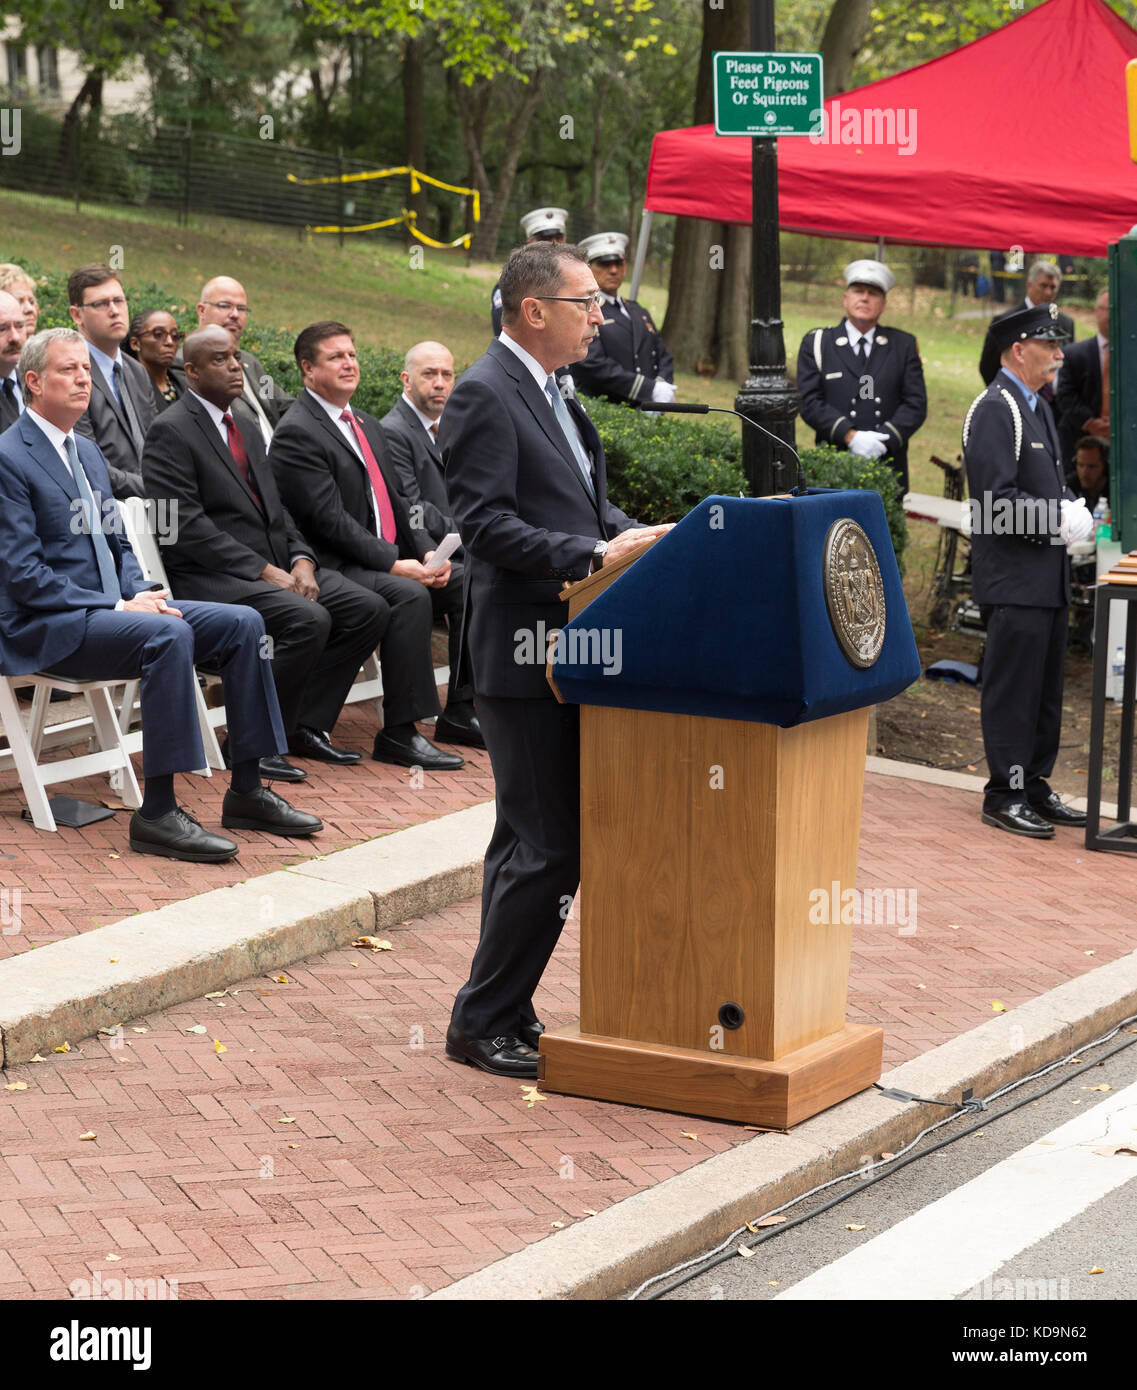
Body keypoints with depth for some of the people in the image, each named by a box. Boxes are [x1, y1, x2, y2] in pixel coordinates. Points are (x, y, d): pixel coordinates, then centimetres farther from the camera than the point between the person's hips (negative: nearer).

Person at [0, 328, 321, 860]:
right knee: (168, 635, -34)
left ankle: (246, 792, -3)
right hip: (47, 627, -9)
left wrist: (143, 594, -1)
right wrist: (118, 608, -19)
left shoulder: (87, 452, 19)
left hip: (110, 609, 9)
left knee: (242, 622, -7)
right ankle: (157, 814, -32)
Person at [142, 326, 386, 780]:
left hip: (274, 567, 9)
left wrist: (301, 560, -3)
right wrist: (265, 571, -20)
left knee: (366, 609, -7)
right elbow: (187, 525, -17)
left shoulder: (246, 429, 20)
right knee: (309, 619, -30)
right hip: (211, 576, -9)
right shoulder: (170, 431, -8)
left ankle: (306, 725, 1)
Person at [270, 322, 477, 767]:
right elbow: (329, 518, -18)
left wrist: (427, 552, 1)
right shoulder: (296, 433, -10)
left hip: (393, 557, 9)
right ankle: (398, 733, -28)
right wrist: (394, 563, -22)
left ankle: (460, 713, 1)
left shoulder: (367, 426, 20)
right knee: (409, 596, -32)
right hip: (337, 566, -9)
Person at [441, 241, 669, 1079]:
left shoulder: (550, 395, 17)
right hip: (526, 654, -10)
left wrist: (636, 537, 2)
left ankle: (503, 1013, 25)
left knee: (529, 844, 15)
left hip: (565, 649, 10)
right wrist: (593, 557, -25)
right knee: (546, 850, -7)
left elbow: (588, 505, 21)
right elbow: (486, 525, -22)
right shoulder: (486, 396, -14)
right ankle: (482, 1023, 3)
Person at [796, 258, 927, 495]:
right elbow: (809, 403, -1)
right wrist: (851, 437, -14)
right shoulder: (816, 344, 10)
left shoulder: (904, 345, 15)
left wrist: (884, 440, -10)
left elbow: (916, 404, 6)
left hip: (888, 465, 1)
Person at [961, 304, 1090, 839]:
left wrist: (1073, 509, 6)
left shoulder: (1038, 407, 17)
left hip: (1047, 577, 10)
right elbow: (996, 501, -20)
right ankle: (1004, 796, 2)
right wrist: (1059, 518, -20)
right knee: (1013, 690, -5)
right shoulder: (994, 410, -14)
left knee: (1044, 689, 14)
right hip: (1013, 579, -10)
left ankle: (1034, 787, 22)